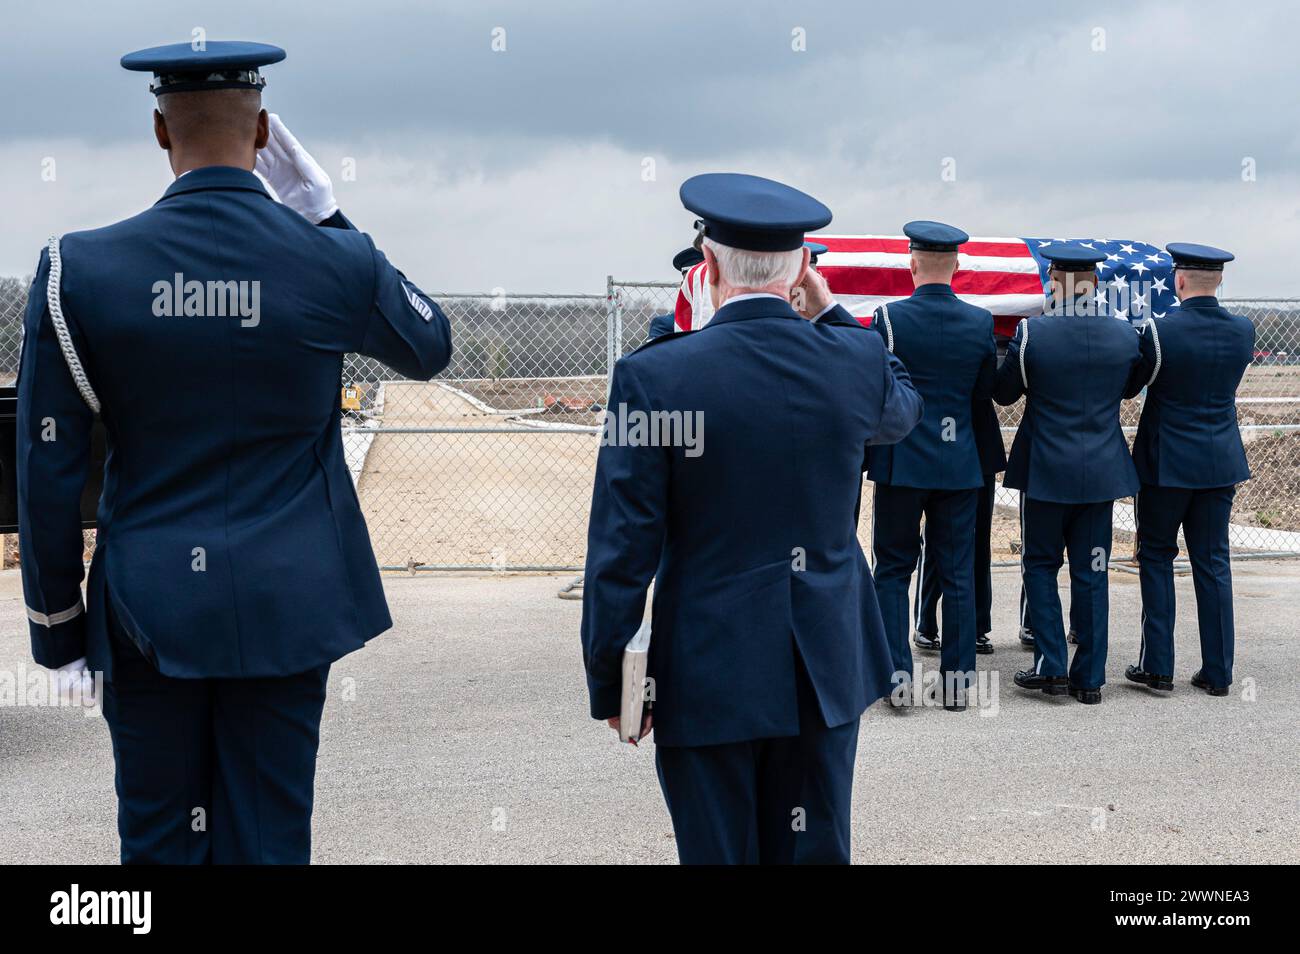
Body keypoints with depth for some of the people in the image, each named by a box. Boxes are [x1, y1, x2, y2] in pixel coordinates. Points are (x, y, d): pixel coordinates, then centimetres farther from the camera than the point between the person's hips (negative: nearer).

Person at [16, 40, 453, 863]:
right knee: (268, 839, 10)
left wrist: (59, 630, 8)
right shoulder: (336, 264, -8)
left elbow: (48, 475, -4)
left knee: (159, 841, 13)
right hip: (284, 606, 0)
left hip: (146, 610, 0)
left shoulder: (80, 269, -8)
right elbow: (430, 347, 14)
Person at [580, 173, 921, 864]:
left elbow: (622, 549, -12)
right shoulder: (857, 359, -6)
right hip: (827, 670, 3)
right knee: (816, 850, 16)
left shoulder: (653, 375, -14)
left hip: (707, 677, -3)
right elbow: (901, 411, 21)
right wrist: (830, 314, 21)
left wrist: (609, 684, -2)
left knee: (717, 850, 11)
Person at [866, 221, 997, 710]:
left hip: (900, 462, -2)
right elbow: (985, 391, 8)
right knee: (957, 574, 9)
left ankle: (898, 674, 3)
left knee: (893, 569, 8)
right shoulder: (980, 322, -2)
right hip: (959, 463, 2)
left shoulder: (889, 317, -10)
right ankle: (957, 679, 12)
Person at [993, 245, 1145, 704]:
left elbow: (1003, 393, 0)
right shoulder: (1124, 333, -3)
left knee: (1040, 563, 12)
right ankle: (1090, 677, 13)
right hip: (1102, 470, 3)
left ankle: (1051, 665, 6)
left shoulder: (1032, 332, -13)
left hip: (1045, 468, -3)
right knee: (1091, 572, 8)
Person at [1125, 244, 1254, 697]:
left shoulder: (1159, 331, -15)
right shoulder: (1243, 331, -1)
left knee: (1156, 557, 8)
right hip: (1220, 462, 4)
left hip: (1167, 463, -4)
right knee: (1213, 563, 10)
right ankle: (1217, 672, 14)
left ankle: (1158, 666, 8)